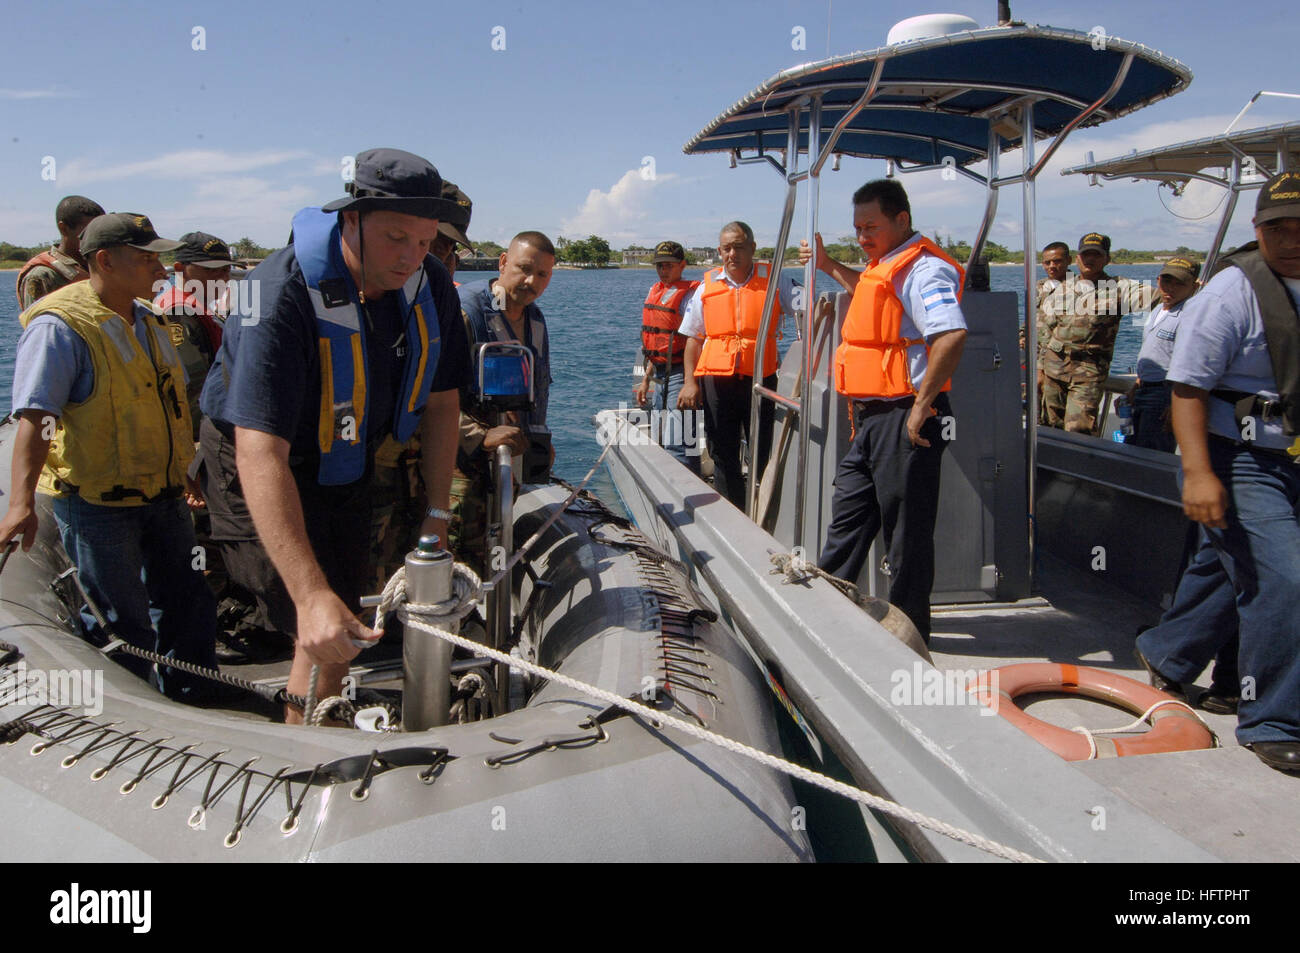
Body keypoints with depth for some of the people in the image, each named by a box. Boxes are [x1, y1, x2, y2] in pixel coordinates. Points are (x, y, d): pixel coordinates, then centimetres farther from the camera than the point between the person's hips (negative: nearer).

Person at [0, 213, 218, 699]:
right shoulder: (59, 326, -15)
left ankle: (191, 699, 32)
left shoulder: (148, 319, 11)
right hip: (97, 503, -8)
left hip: (163, 495, 8)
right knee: (120, 625, 2)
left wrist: (188, 471, 27)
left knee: (188, 604, 15)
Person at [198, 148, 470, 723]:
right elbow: (261, 456, -42)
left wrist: (437, 514, -5)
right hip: (265, 474, -6)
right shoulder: (283, 296, -35)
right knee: (321, 633, -13)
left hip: (346, 468, 7)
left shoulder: (430, 284, -14)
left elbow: (439, 400, -2)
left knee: (343, 632, 15)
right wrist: (312, 595, -50)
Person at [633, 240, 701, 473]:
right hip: (661, 374, 9)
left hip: (679, 375, -9)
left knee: (677, 445, -13)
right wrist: (646, 379, 22)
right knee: (663, 443, 16)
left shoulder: (688, 295, -12)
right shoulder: (655, 292, 15)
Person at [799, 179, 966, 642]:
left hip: (904, 420, -10)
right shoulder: (884, 264, 16)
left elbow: (952, 335, -31)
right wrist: (829, 265, 42)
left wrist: (921, 405, -27)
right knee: (848, 514, 16)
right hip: (872, 418, 10)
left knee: (905, 526, 1)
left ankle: (909, 626, 14)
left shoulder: (923, 268, -16)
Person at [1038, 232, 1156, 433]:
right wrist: (1040, 368, 15)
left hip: (1089, 371, -4)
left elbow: (1151, 295, -16)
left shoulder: (1118, 288, 1)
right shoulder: (1062, 291, 14)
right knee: (1052, 427, 8)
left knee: (1077, 431, -15)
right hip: (1054, 365, 4)